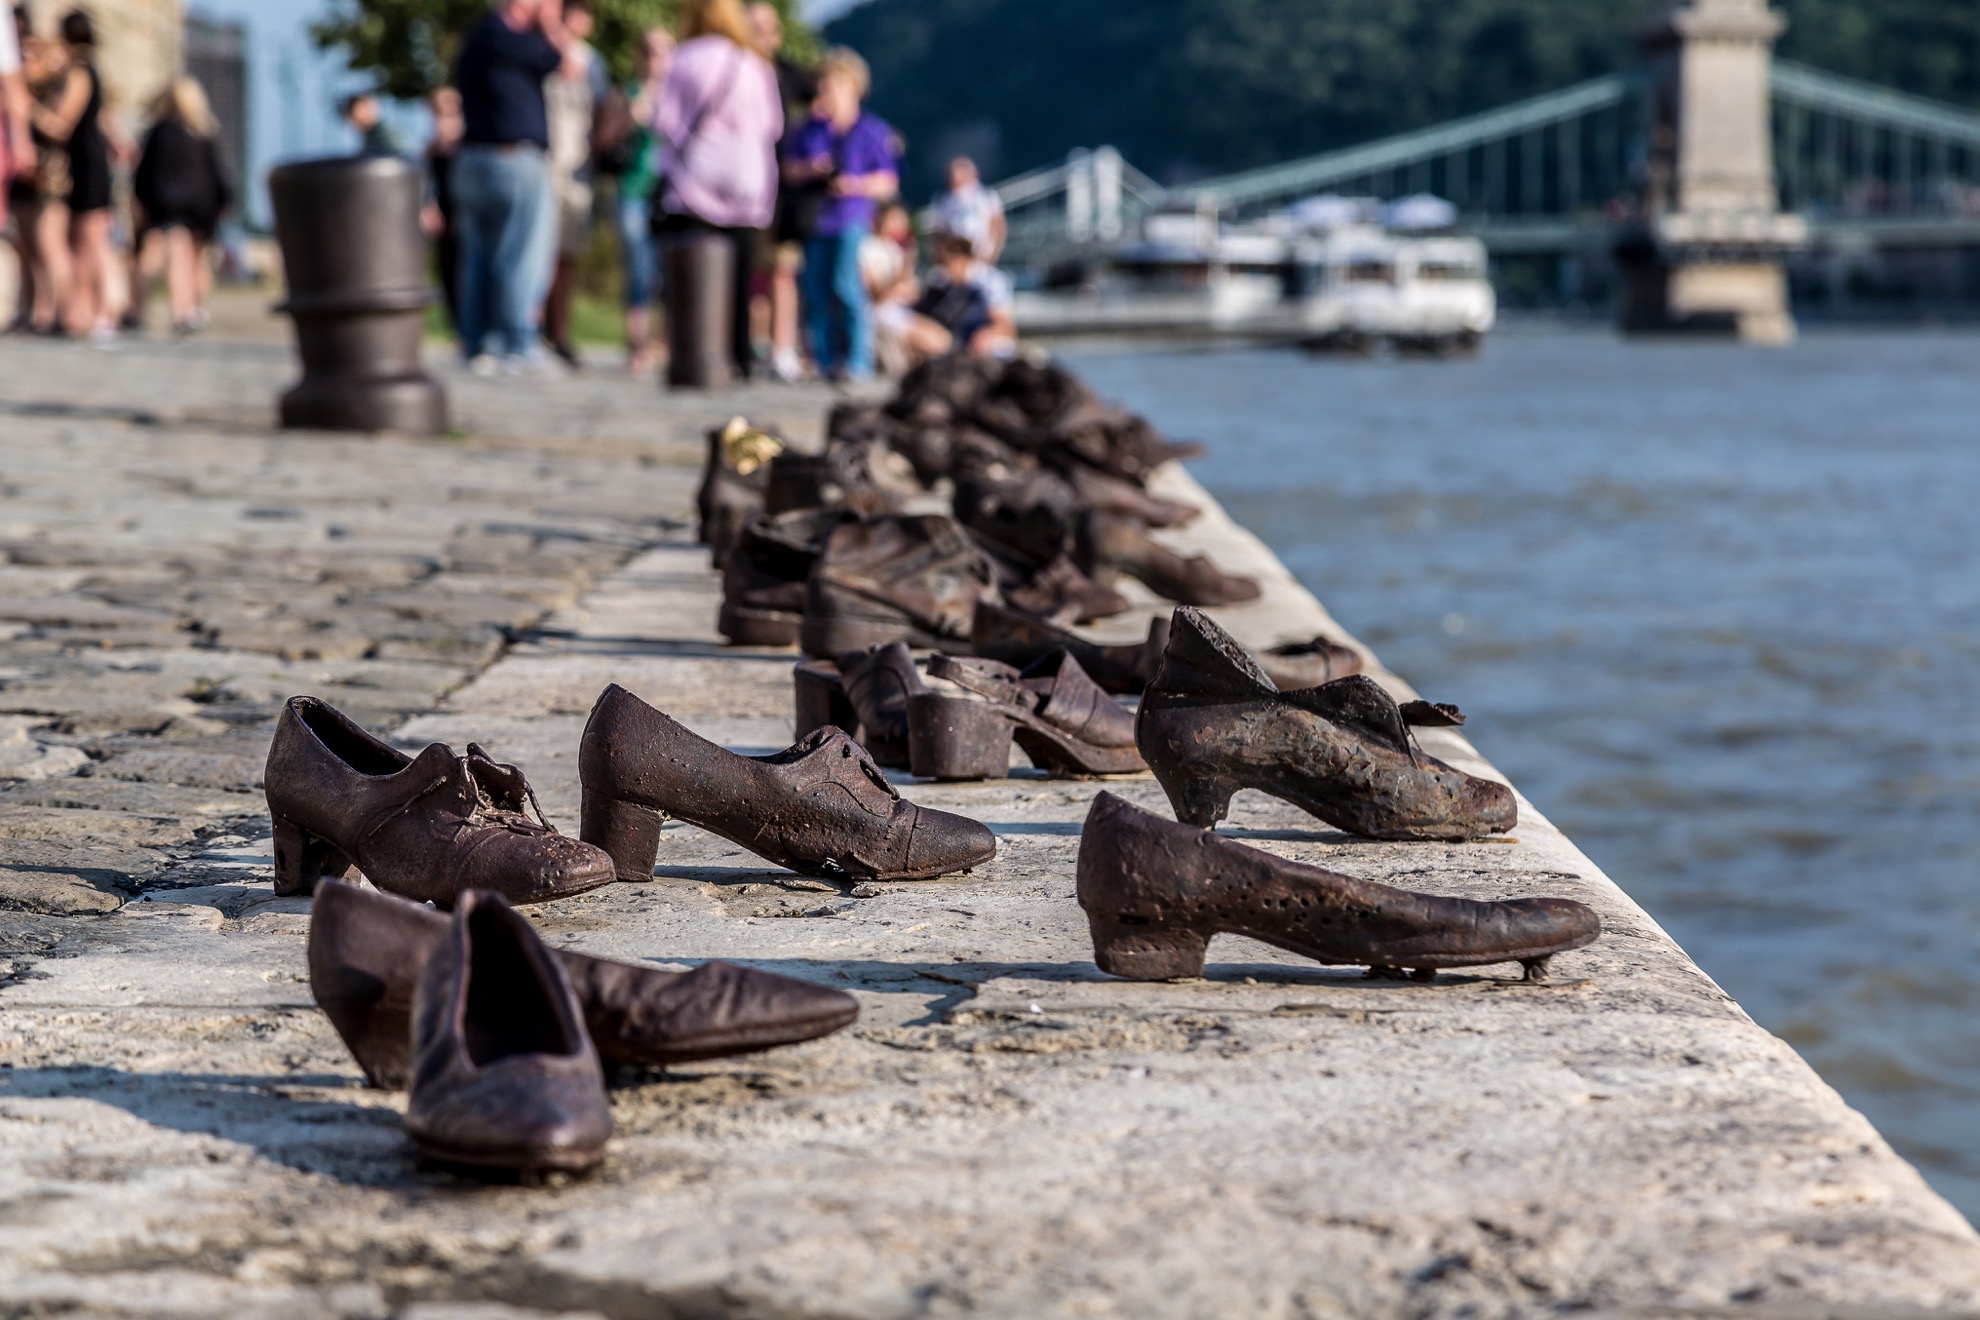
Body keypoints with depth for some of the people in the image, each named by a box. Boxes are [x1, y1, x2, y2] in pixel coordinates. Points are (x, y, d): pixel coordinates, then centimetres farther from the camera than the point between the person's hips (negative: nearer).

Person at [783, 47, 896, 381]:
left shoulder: (873, 131, 2)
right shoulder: (811, 128, 14)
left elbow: (888, 183, -1)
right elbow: (789, 169, 13)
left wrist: (856, 185, -16)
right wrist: (810, 169, -7)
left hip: (852, 219, -5)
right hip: (815, 219, 5)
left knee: (845, 285, -16)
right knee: (815, 289, 2)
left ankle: (858, 361, -13)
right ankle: (826, 360, 11)